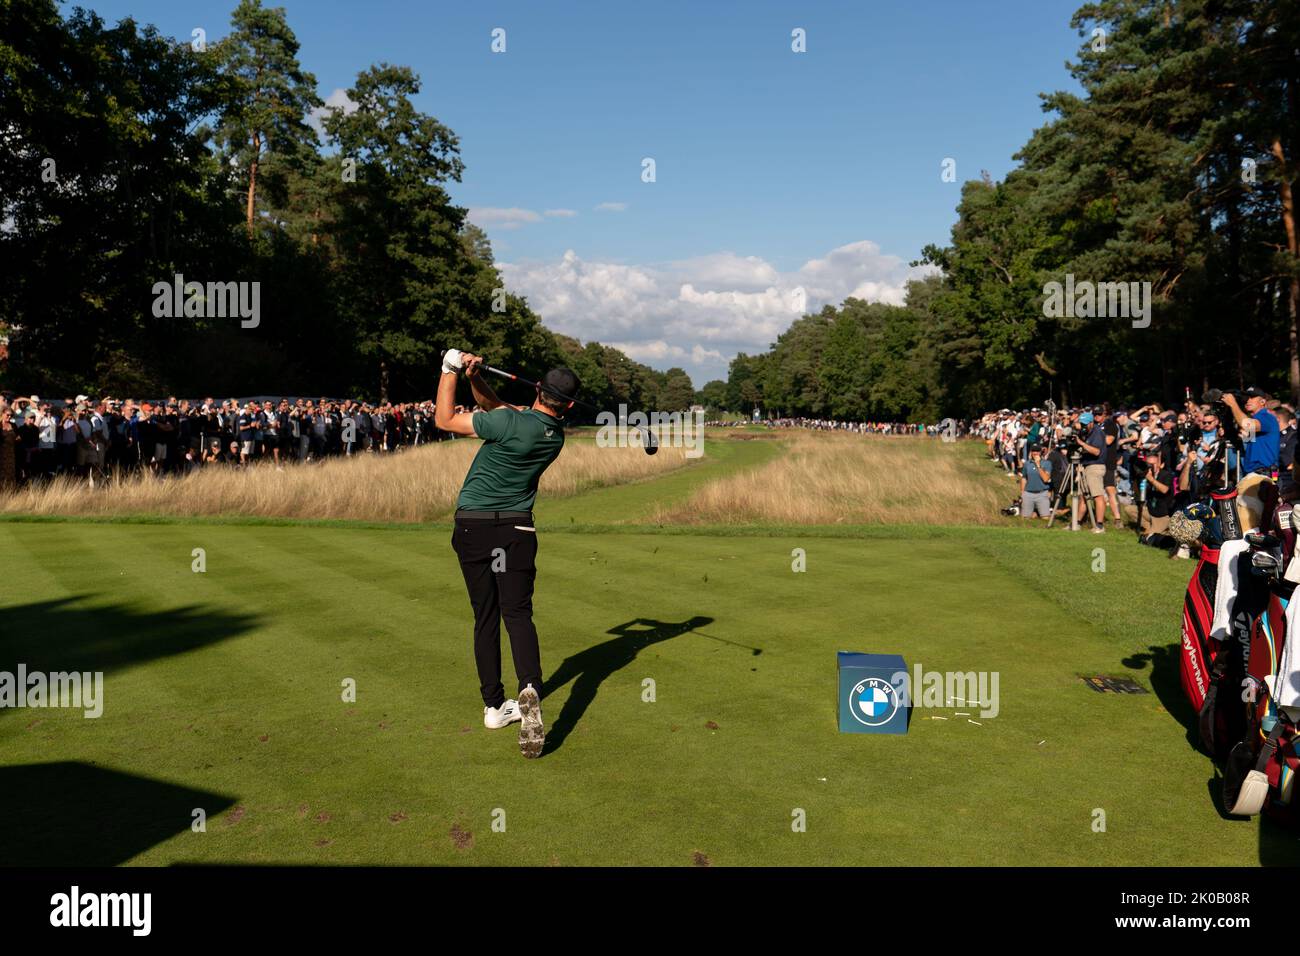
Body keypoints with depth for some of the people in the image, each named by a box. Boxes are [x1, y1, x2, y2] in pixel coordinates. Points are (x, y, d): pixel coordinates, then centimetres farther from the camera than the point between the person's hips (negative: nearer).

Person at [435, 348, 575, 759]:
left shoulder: (511, 423, -17)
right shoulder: (557, 434, 3)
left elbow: (444, 420, -5)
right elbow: (496, 409, 11)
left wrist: (451, 370, 1)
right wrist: (475, 377, -3)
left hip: (473, 527, -2)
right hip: (517, 529, 3)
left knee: (485, 618, 8)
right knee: (518, 614, 1)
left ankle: (494, 706, 14)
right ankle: (530, 690, -25)